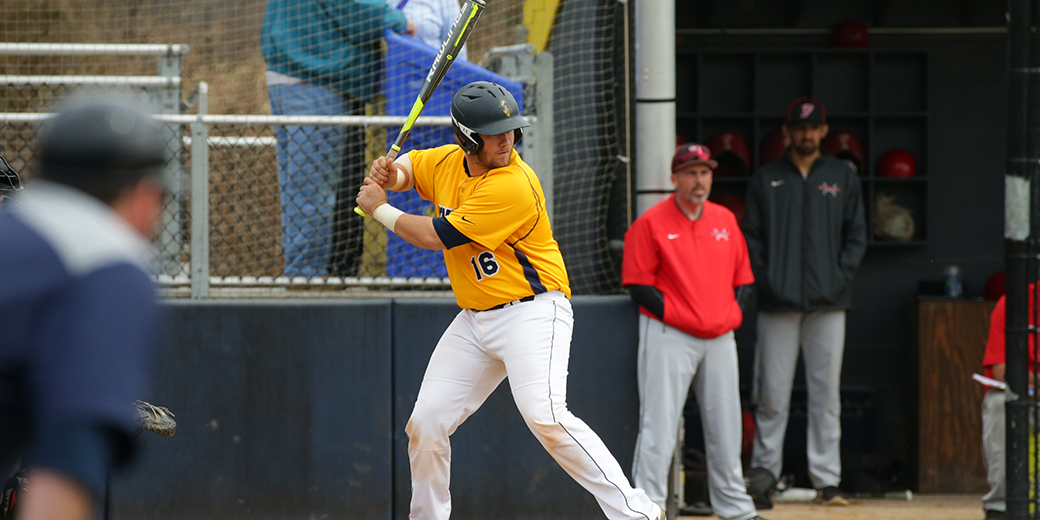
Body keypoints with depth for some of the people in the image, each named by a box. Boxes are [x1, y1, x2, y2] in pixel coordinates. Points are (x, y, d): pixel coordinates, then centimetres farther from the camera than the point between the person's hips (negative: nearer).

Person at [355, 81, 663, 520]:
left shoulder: (514, 186, -21)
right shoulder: (449, 162, 4)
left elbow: (436, 237, -18)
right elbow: (409, 166, 26)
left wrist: (380, 209, -4)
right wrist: (390, 176, 0)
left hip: (532, 311, -8)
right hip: (474, 320, 8)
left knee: (543, 415, -28)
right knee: (425, 425, 4)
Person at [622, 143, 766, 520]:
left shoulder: (726, 220, 13)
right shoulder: (650, 223, -5)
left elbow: (742, 278, 19)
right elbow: (638, 285, -7)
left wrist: (734, 316, 4)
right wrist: (675, 317, -13)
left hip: (720, 338, 6)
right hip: (668, 337, -6)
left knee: (726, 425, 11)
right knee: (659, 424, -11)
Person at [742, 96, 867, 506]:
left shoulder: (842, 177, 12)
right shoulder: (766, 179, 10)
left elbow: (856, 233, 10)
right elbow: (752, 236, 7)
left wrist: (841, 277, -4)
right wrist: (763, 280, -6)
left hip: (828, 302, 1)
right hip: (778, 303, -1)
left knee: (826, 394, -1)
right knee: (772, 394, -2)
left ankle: (827, 480, 1)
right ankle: (764, 473, 4)